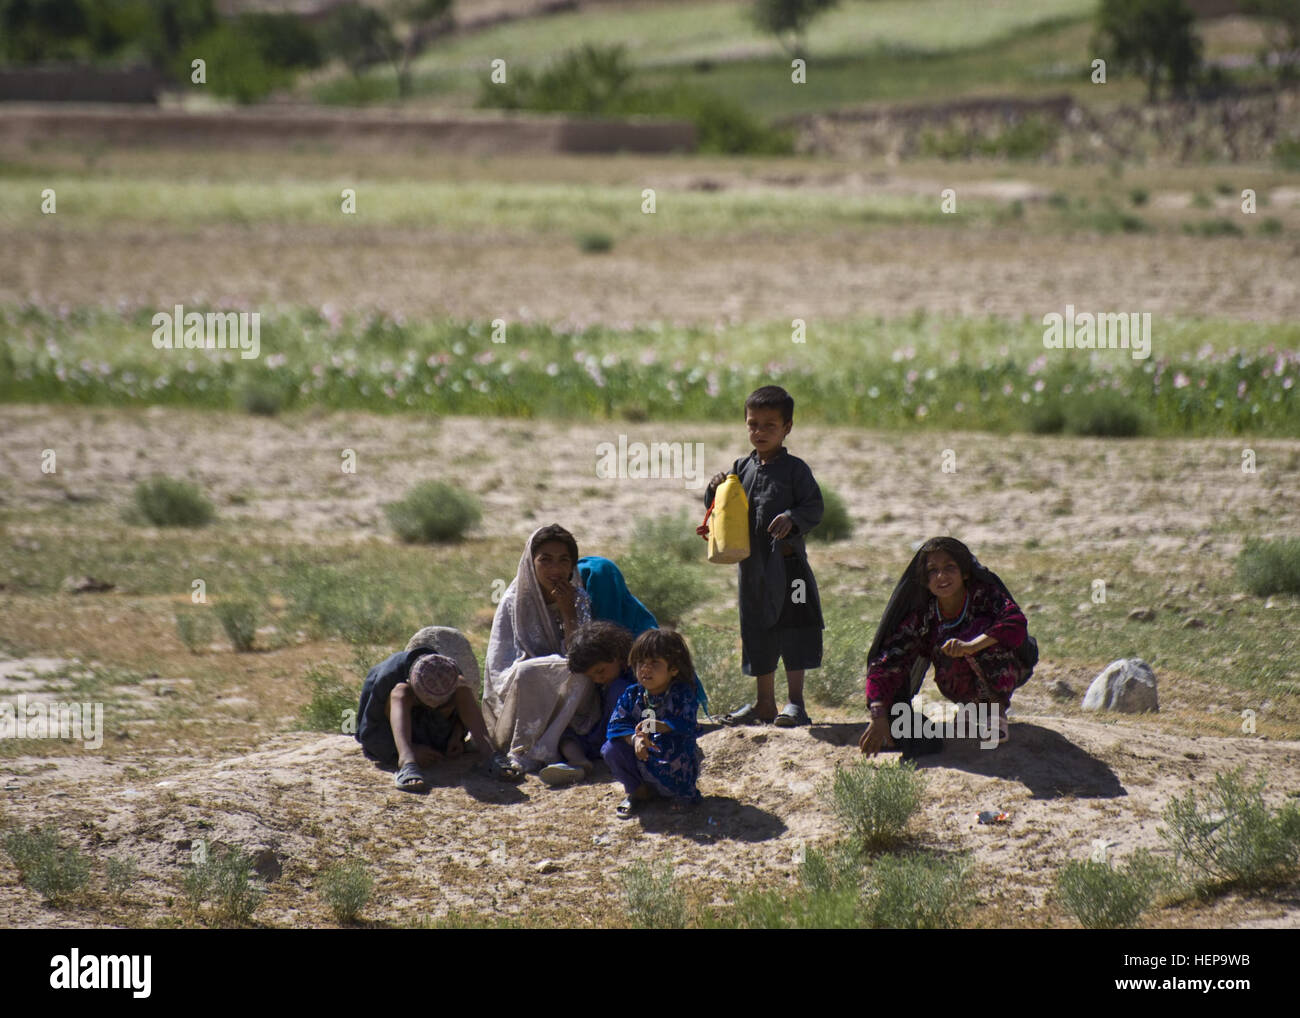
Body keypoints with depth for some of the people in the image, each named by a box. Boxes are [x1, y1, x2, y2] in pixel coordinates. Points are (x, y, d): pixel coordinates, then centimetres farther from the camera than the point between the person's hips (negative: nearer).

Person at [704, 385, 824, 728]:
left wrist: (792, 518, -27)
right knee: (758, 633, 11)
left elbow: (814, 506, -10)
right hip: (752, 564, 5)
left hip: (787, 561, -5)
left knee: (792, 629, -2)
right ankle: (765, 703, 21)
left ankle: (795, 701, 5)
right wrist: (716, 490, -7)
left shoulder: (794, 469, -4)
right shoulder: (742, 468, 10)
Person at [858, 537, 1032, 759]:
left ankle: (997, 711, -13)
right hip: (960, 688, 4)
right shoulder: (922, 614, -18)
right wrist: (879, 717, -36)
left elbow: (1016, 623, -44)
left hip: (1003, 670, -4)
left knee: (982, 629, -31)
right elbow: (885, 665, -23)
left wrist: (971, 646, -59)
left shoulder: (984, 593, -25)